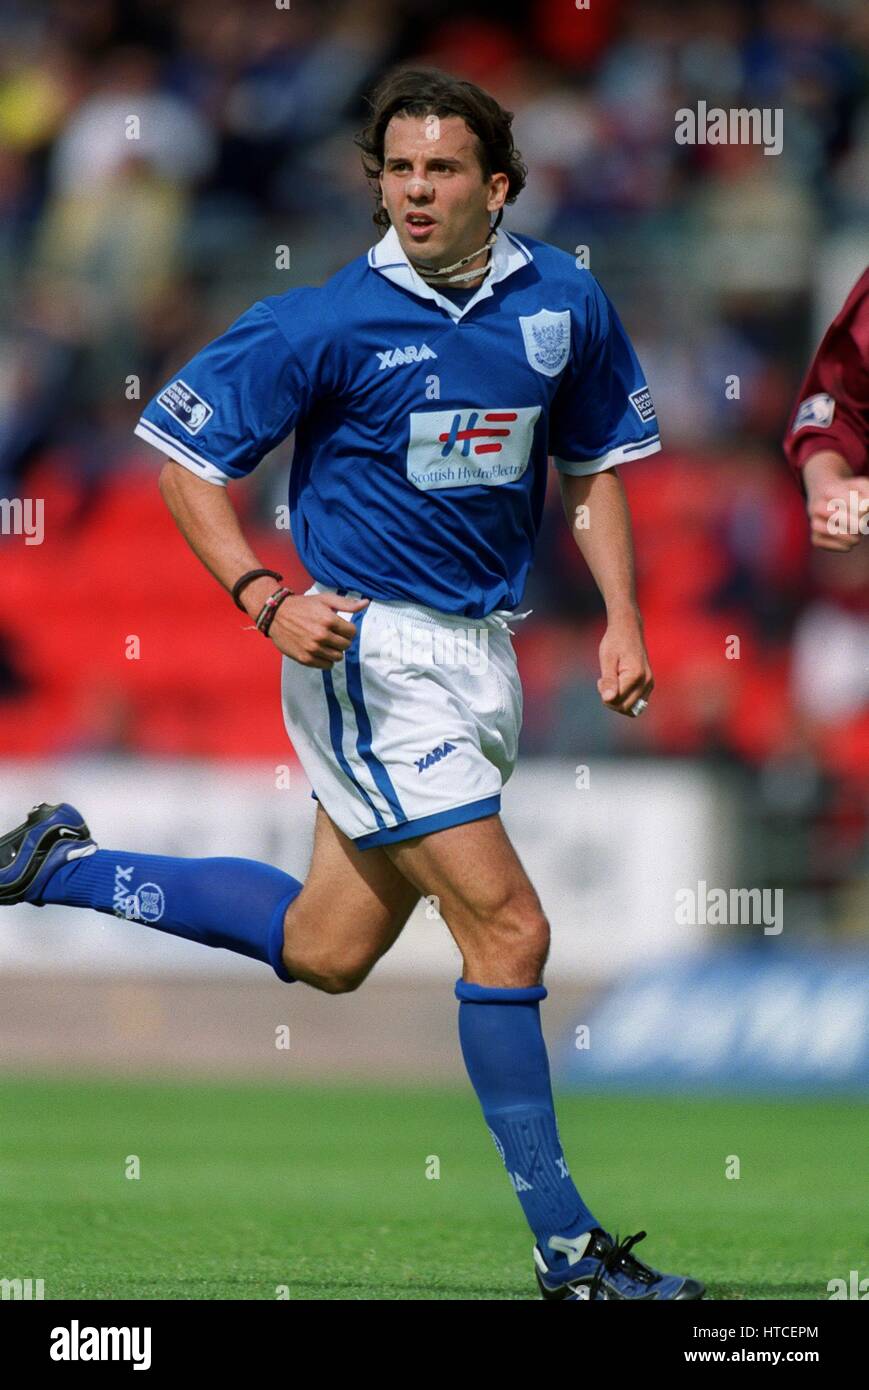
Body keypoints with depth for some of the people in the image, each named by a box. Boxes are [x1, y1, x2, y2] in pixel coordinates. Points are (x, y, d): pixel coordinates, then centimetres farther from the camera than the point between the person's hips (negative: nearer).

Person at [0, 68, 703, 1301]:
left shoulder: (565, 302, 2)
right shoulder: (329, 322, -13)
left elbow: (591, 467, 16)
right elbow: (186, 458, -5)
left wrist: (622, 617, 5)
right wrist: (267, 602, -16)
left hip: (482, 651, 6)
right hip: (370, 647, -6)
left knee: (325, 952, 14)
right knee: (508, 928, -13)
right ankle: (567, 1249, -5)